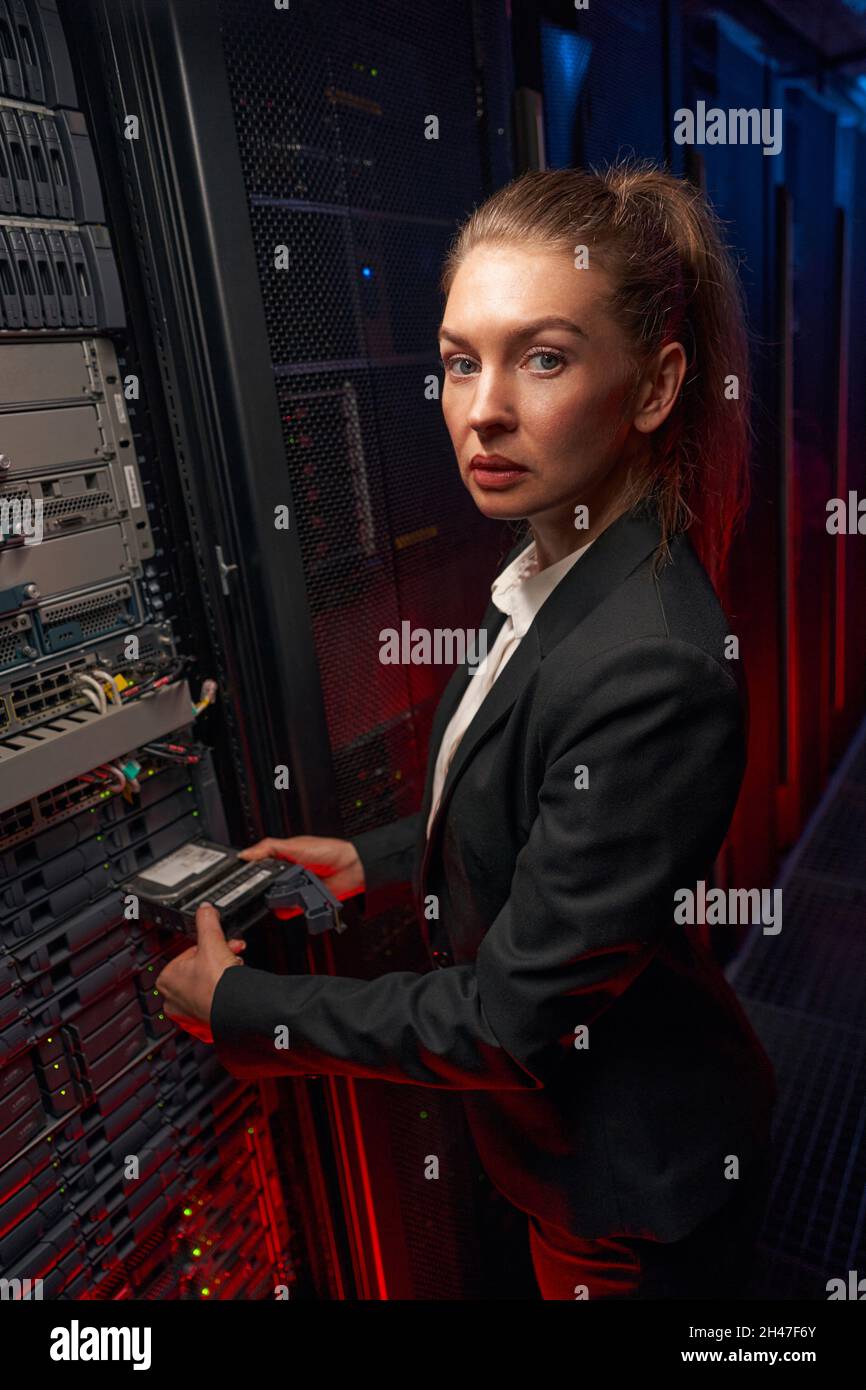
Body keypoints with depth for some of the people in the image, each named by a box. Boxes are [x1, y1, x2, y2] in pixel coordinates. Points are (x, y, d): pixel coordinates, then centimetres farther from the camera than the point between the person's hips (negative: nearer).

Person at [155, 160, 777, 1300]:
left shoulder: (655, 668, -36)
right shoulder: (551, 570, -8)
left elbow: (512, 1021, -27)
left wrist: (238, 1006, -17)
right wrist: (373, 859, 5)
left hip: (633, 1181, -7)